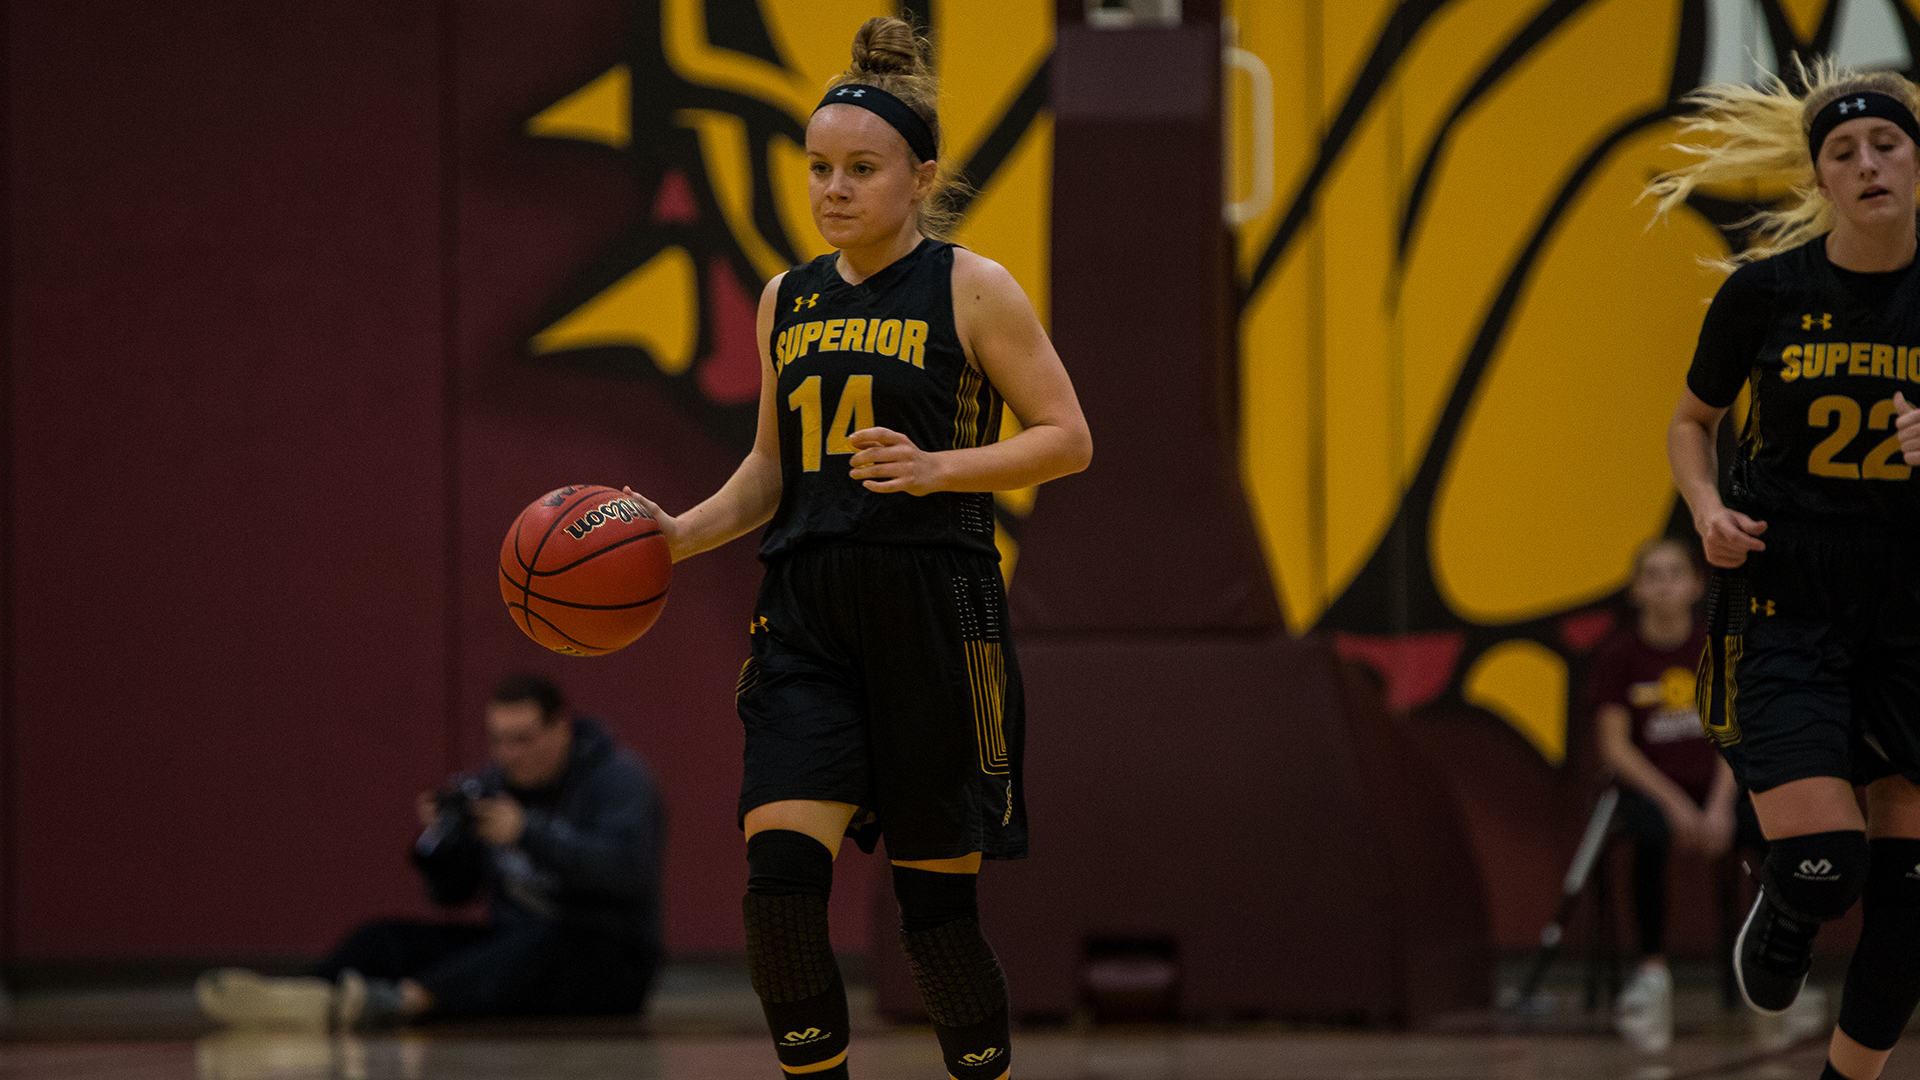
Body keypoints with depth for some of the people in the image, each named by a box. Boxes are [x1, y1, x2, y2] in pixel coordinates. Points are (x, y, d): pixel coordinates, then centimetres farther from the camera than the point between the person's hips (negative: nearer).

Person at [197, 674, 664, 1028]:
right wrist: (439, 840, -9)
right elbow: (450, 892, 14)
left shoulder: (617, 778, -8)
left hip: (608, 960, -6)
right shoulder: (494, 782, 12)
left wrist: (527, 832, -32)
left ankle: (407, 999, -65)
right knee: (388, 938, -15)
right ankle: (290, 998, -47)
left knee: (539, 941, -41)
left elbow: (627, 867, -27)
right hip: (515, 948, 6)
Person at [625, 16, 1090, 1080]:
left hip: (932, 612, -4)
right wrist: (681, 534, 5)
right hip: (806, 619, 4)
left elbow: (1068, 437, -3)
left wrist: (937, 469, -18)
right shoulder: (787, 301, 13)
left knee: (934, 909, 2)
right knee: (779, 879, -13)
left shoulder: (971, 289, -1)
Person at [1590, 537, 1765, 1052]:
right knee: (1652, 836, -40)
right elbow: (1616, 747, -7)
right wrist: (1675, 803, -16)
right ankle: (1652, 971, -34)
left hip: (1714, 790, 3)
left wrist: (1719, 806, -14)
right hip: (1647, 790, -2)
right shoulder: (1618, 653, -3)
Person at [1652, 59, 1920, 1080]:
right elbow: (1690, 421, 12)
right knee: (1821, 863, -15)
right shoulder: (1765, 290, -4)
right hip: (1782, 604, -2)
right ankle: (1778, 919, 22)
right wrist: (1708, 509, -7)